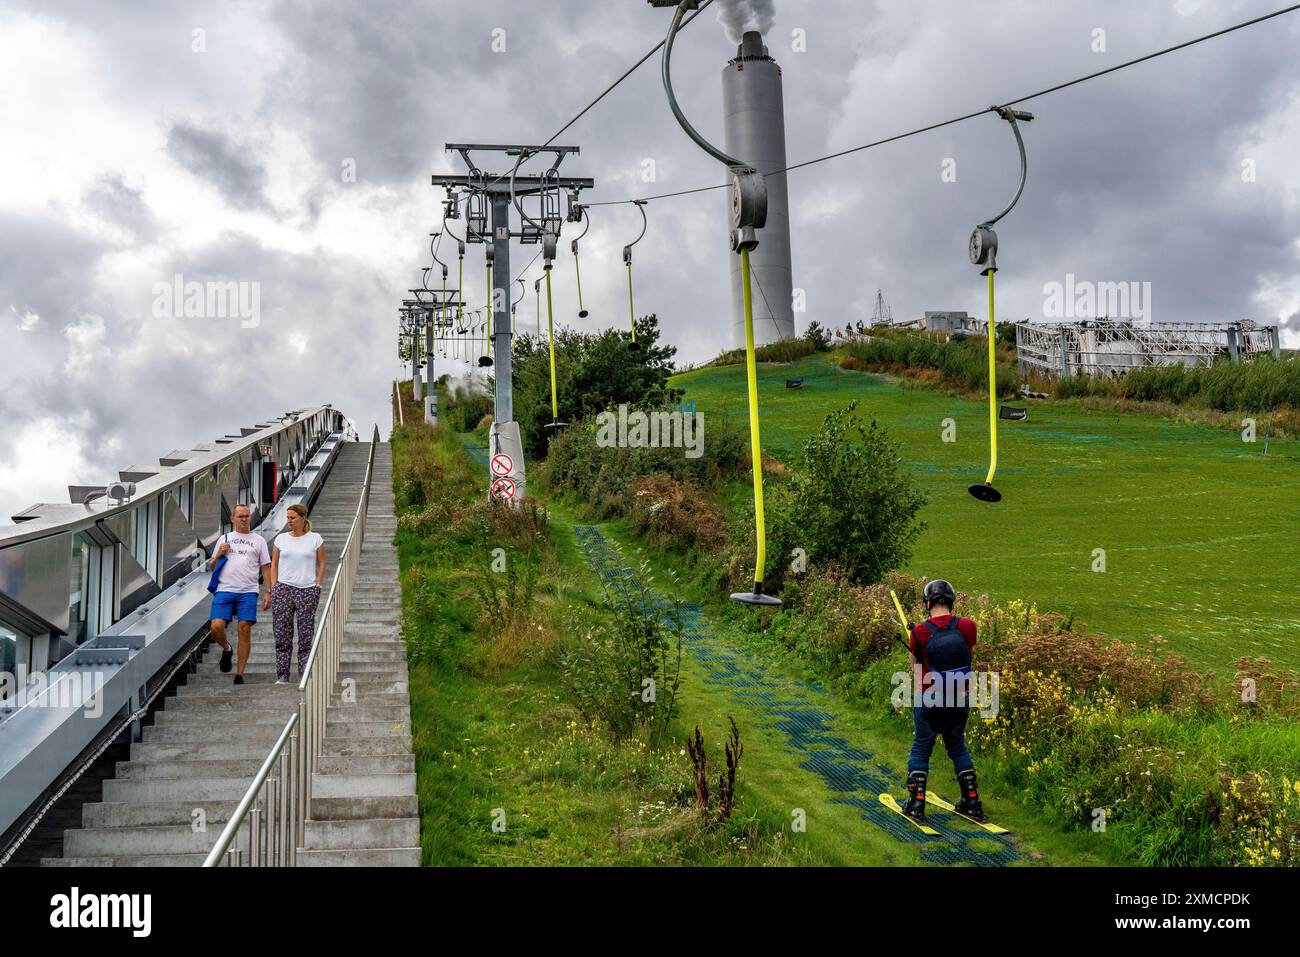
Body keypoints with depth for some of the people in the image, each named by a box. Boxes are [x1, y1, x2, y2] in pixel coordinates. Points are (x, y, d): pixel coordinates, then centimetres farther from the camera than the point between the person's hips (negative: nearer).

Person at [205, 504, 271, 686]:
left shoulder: (258, 540, 13)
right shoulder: (224, 539, 17)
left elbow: (266, 568, 11)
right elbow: (211, 567, 19)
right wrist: (219, 555, -1)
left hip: (248, 591, -1)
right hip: (224, 590, 1)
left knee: (245, 630, -6)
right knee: (217, 627, -13)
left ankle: (239, 675, 2)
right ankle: (226, 649, 21)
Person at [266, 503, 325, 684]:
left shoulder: (315, 539, 4)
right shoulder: (281, 539, 9)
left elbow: (321, 565, 7)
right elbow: (274, 565, 11)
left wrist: (318, 587, -1)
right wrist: (273, 589, 2)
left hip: (307, 590, -1)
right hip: (283, 588, 2)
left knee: (306, 634, -1)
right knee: (282, 635, 0)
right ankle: (282, 676, 4)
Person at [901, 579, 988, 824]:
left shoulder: (920, 631, -13)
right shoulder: (967, 627, -9)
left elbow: (915, 664, -1)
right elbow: (967, 654, 6)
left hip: (929, 700, -3)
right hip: (961, 699, 3)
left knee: (921, 746, 12)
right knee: (957, 745, 20)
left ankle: (916, 804, 11)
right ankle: (972, 802, 22)